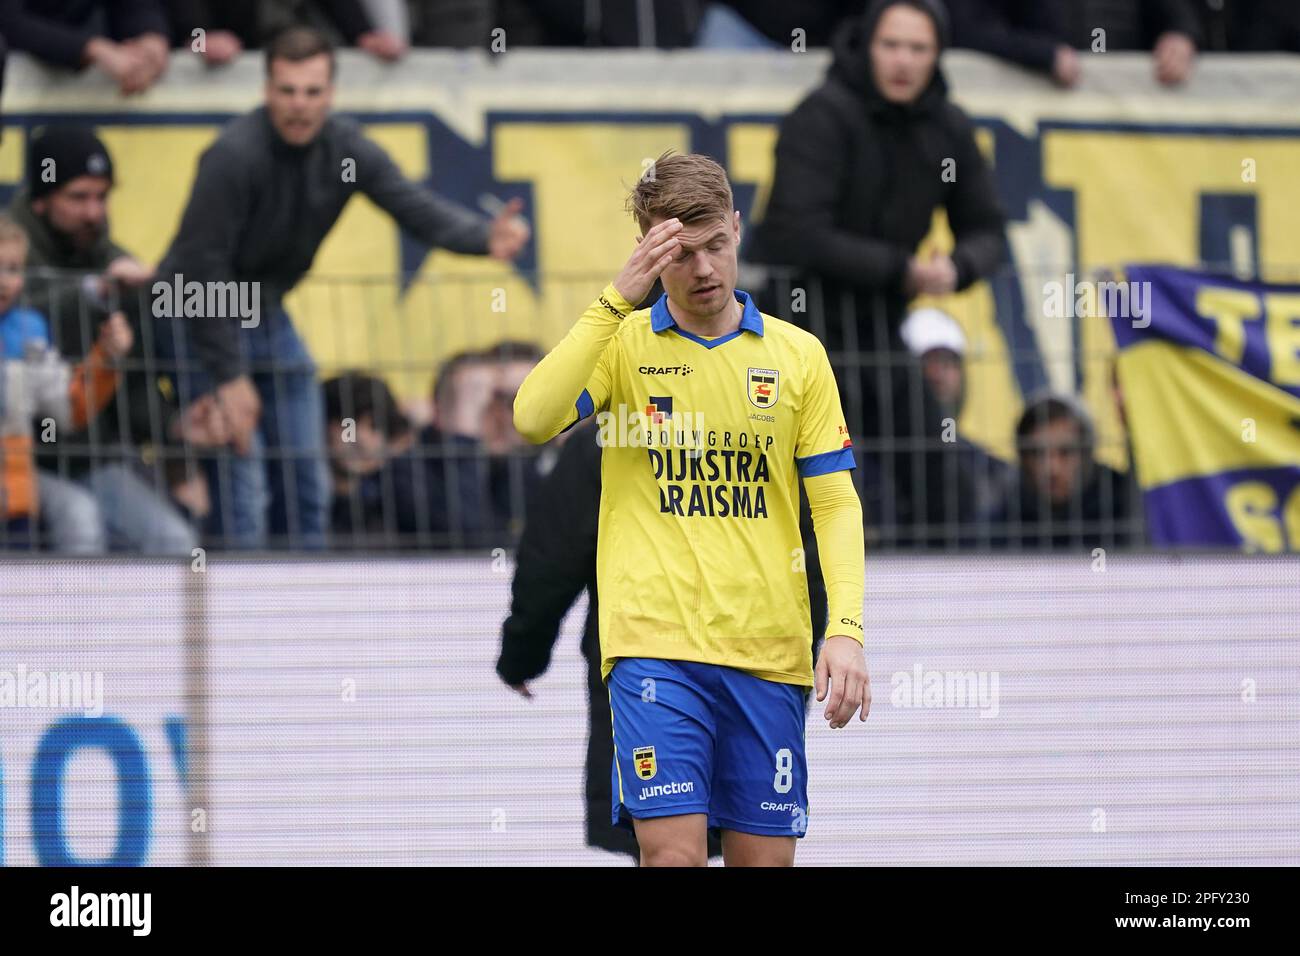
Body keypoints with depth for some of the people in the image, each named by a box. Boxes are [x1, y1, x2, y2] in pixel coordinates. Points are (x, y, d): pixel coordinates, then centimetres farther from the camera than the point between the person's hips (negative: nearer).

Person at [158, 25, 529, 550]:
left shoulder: (346, 148, -6)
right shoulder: (234, 156, -25)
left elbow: (416, 206, -16)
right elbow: (202, 268, -23)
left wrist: (485, 237, -37)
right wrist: (228, 377, -23)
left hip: (266, 310, 7)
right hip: (202, 318, -7)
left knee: (306, 485, 9)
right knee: (242, 489, -14)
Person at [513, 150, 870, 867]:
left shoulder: (797, 353, 9)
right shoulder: (621, 341, 4)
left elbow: (834, 502, 7)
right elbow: (533, 419, -14)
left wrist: (846, 629, -6)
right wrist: (618, 297, -17)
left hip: (769, 648, 3)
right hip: (655, 641, -2)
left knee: (764, 855, 2)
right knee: (673, 853, -14)